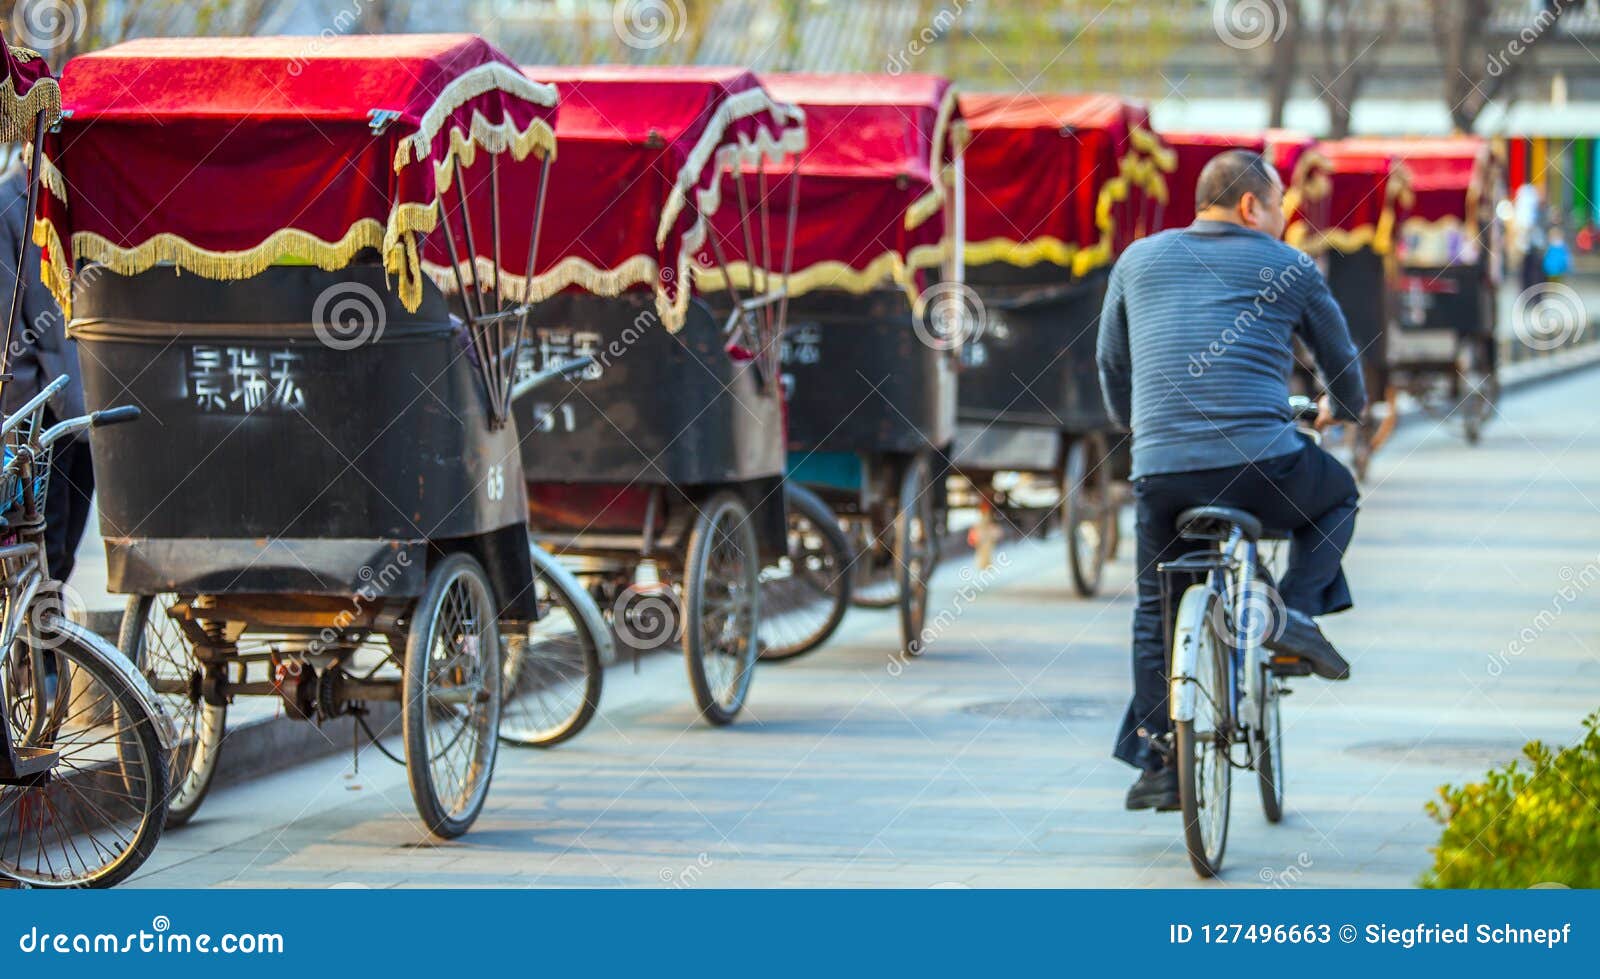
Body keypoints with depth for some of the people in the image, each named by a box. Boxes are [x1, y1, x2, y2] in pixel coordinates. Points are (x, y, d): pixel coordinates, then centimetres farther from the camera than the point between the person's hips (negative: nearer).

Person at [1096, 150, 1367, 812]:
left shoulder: (1138, 260, 17)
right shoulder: (1289, 268, 10)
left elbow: (1111, 363, 27)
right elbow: (1341, 359, 23)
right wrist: (1344, 409, 46)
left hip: (1160, 470, 3)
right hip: (1260, 461, -2)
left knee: (1156, 609, 20)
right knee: (1336, 496, 29)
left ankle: (1155, 761, 15)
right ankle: (1292, 615, 10)